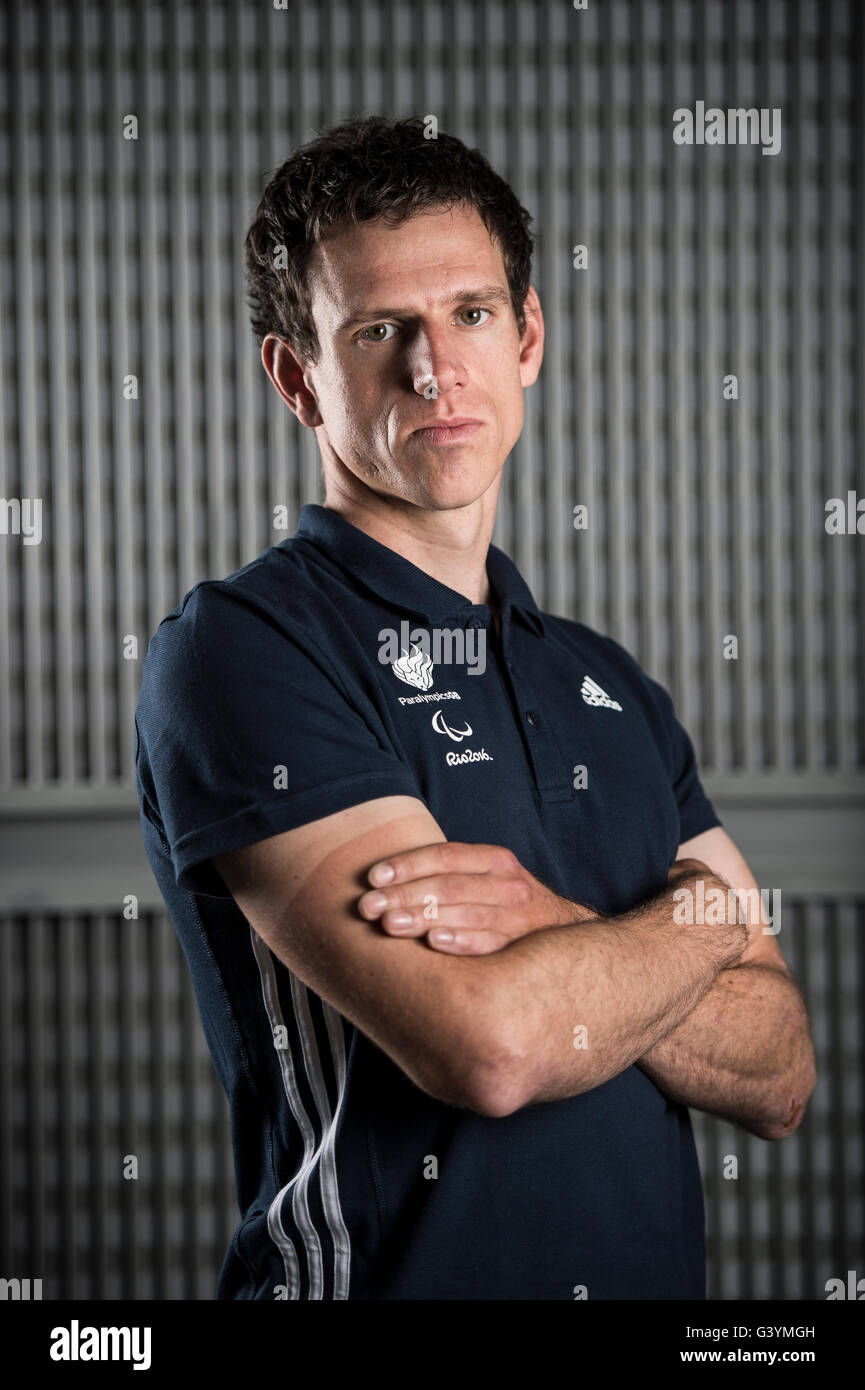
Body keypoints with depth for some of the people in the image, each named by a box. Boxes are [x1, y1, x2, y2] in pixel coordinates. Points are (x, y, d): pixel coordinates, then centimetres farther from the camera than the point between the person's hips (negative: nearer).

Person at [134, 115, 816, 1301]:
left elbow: (778, 1077, -1)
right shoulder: (237, 647, -14)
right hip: (385, 1271, -6)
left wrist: (561, 934, -18)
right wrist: (711, 910, -7)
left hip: (652, 1268, 6)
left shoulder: (614, 690, 7)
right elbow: (487, 1046, -24)